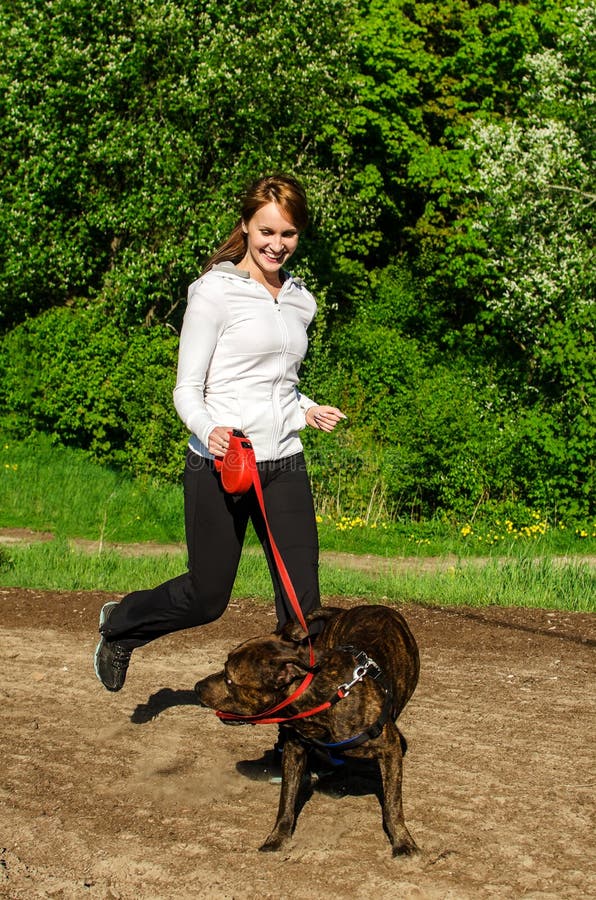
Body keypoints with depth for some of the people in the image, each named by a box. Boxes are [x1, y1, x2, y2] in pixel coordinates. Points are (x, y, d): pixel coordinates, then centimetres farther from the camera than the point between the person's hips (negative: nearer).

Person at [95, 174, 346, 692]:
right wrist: (210, 430, -27)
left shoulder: (300, 301, 13)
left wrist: (308, 412, 4)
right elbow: (187, 390, -7)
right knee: (207, 597, 7)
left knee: (302, 600, -2)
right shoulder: (216, 291, -6)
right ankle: (121, 625, 36)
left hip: (285, 465, 5)